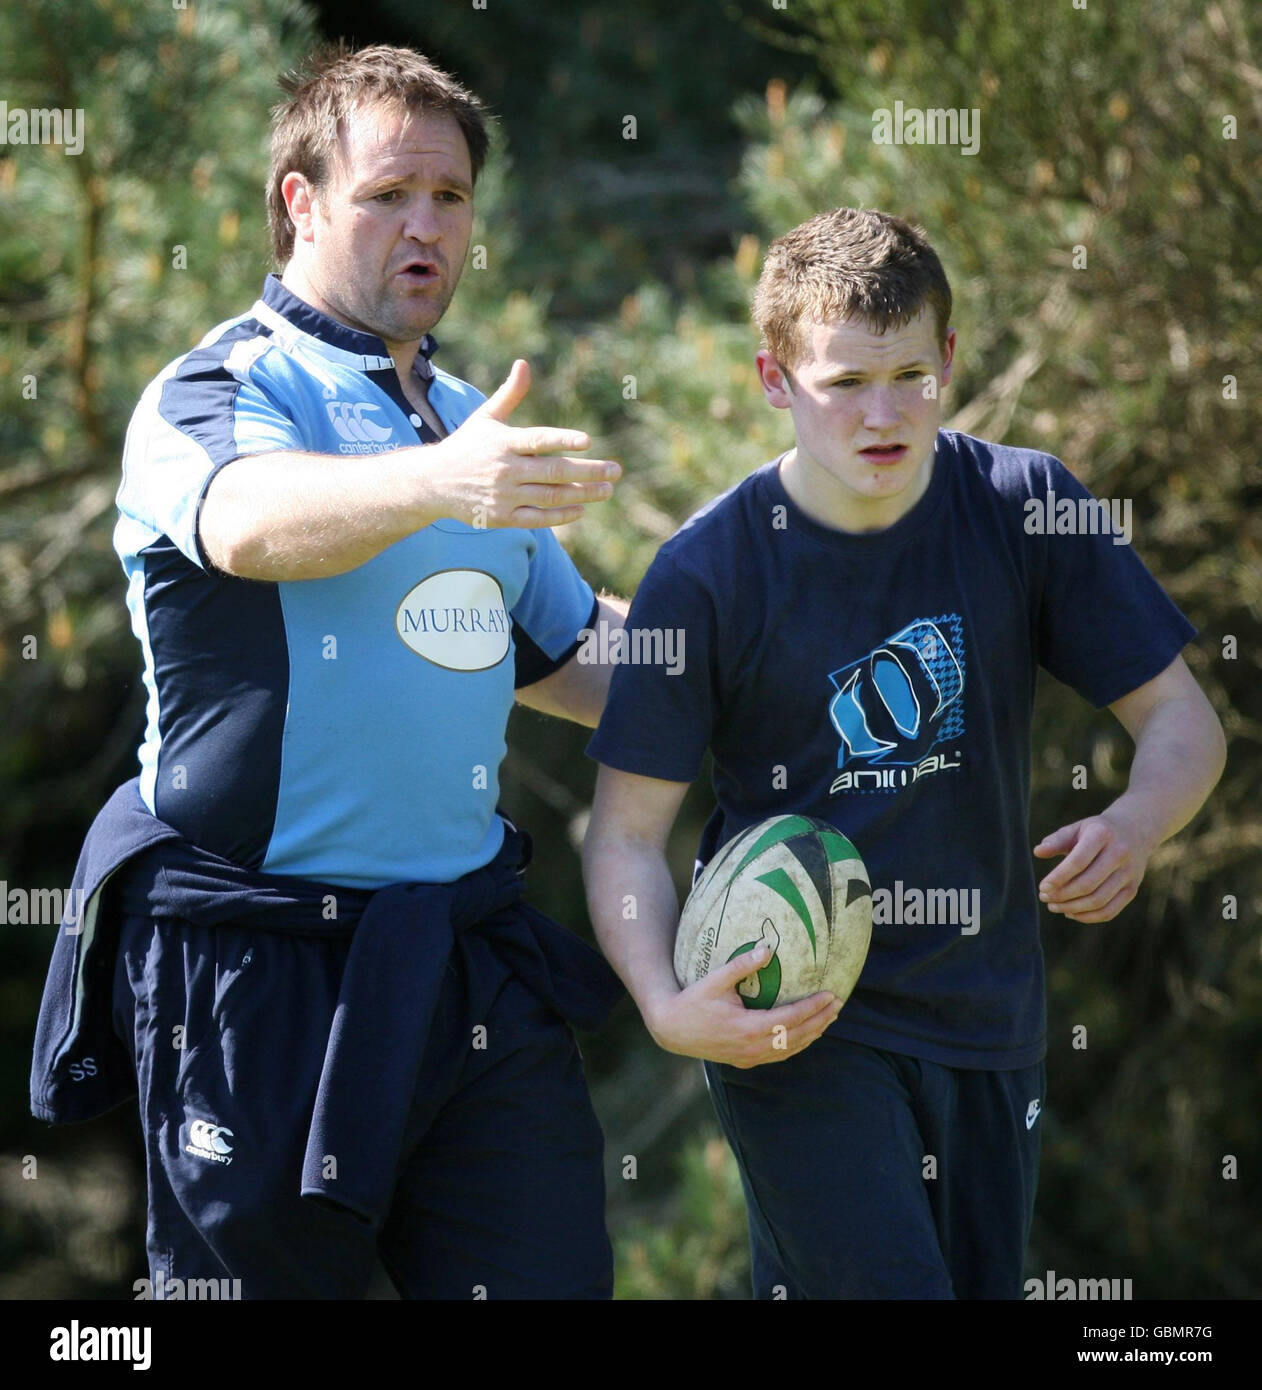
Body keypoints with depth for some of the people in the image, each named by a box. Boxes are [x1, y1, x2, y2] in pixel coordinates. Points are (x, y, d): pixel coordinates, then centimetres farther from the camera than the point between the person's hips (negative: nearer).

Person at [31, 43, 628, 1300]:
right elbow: (253, 520, -31)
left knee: (553, 1278, 1)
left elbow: (564, 653, 32)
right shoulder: (218, 393, -6)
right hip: (257, 964, -6)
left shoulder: (471, 421, 19)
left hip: (469, 950, 6)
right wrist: (438, 482, -49)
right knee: (257, 1279, 0)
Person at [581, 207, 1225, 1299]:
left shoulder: (1026, 509, -4)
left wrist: (1135, 827, -21)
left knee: (985, 1282, 11)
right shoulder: (708, 573, -11)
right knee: (886, 1286, -17)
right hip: (793, 1024, -4)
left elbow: (1181, 718, 1)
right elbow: (628, 830, -8)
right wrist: (667, 1005, -26)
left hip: (989, 1018, 4)